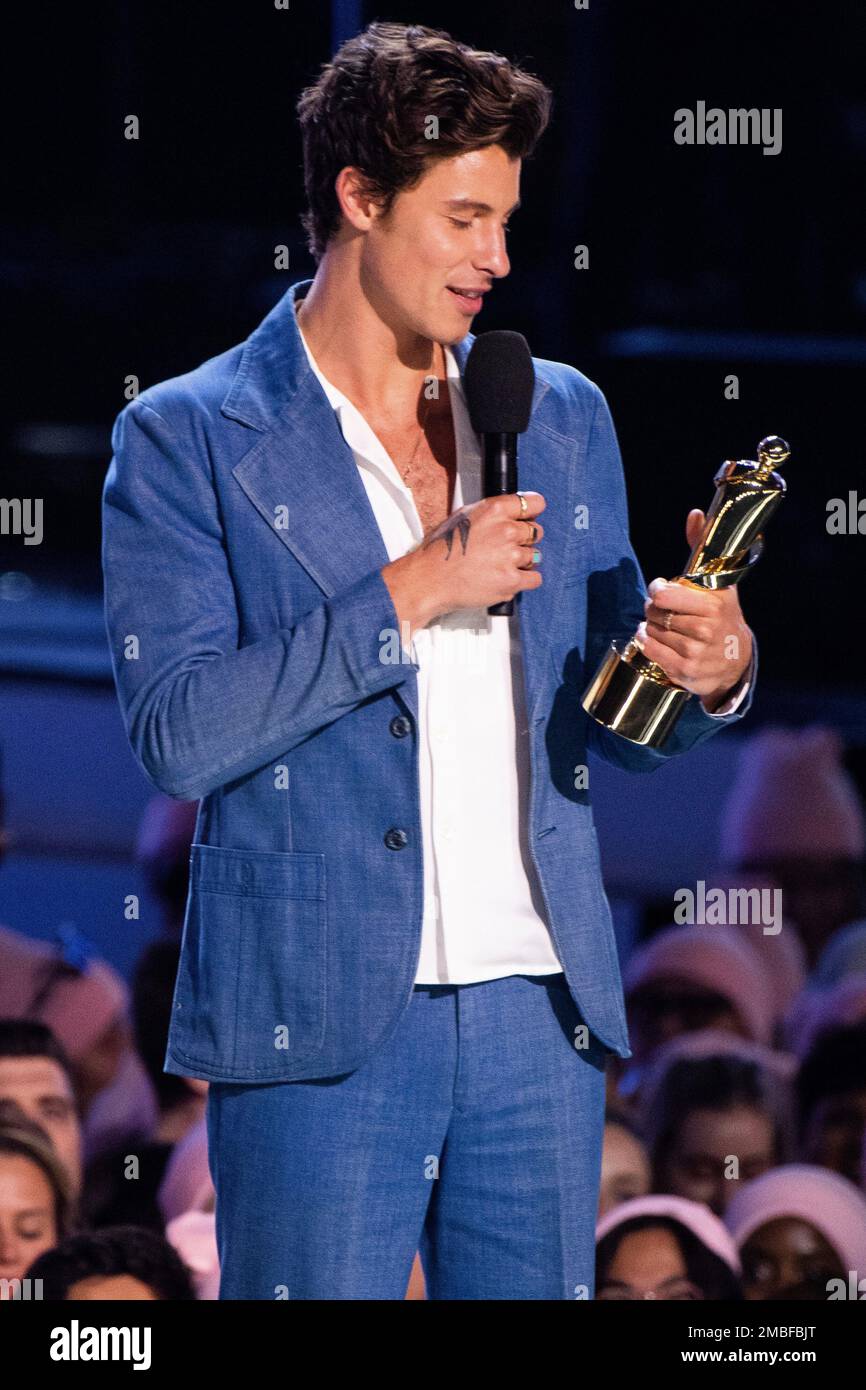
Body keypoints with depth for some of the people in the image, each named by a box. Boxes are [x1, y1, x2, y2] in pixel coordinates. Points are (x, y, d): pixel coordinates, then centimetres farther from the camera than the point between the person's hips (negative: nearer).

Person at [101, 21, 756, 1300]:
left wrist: (709, 677, -5)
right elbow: (179, 736, -11)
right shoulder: (186, 439, -1)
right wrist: (410, 594, -15)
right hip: (319, 1023, -4)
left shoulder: (562, 417, 13)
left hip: (539, 1005, 4)